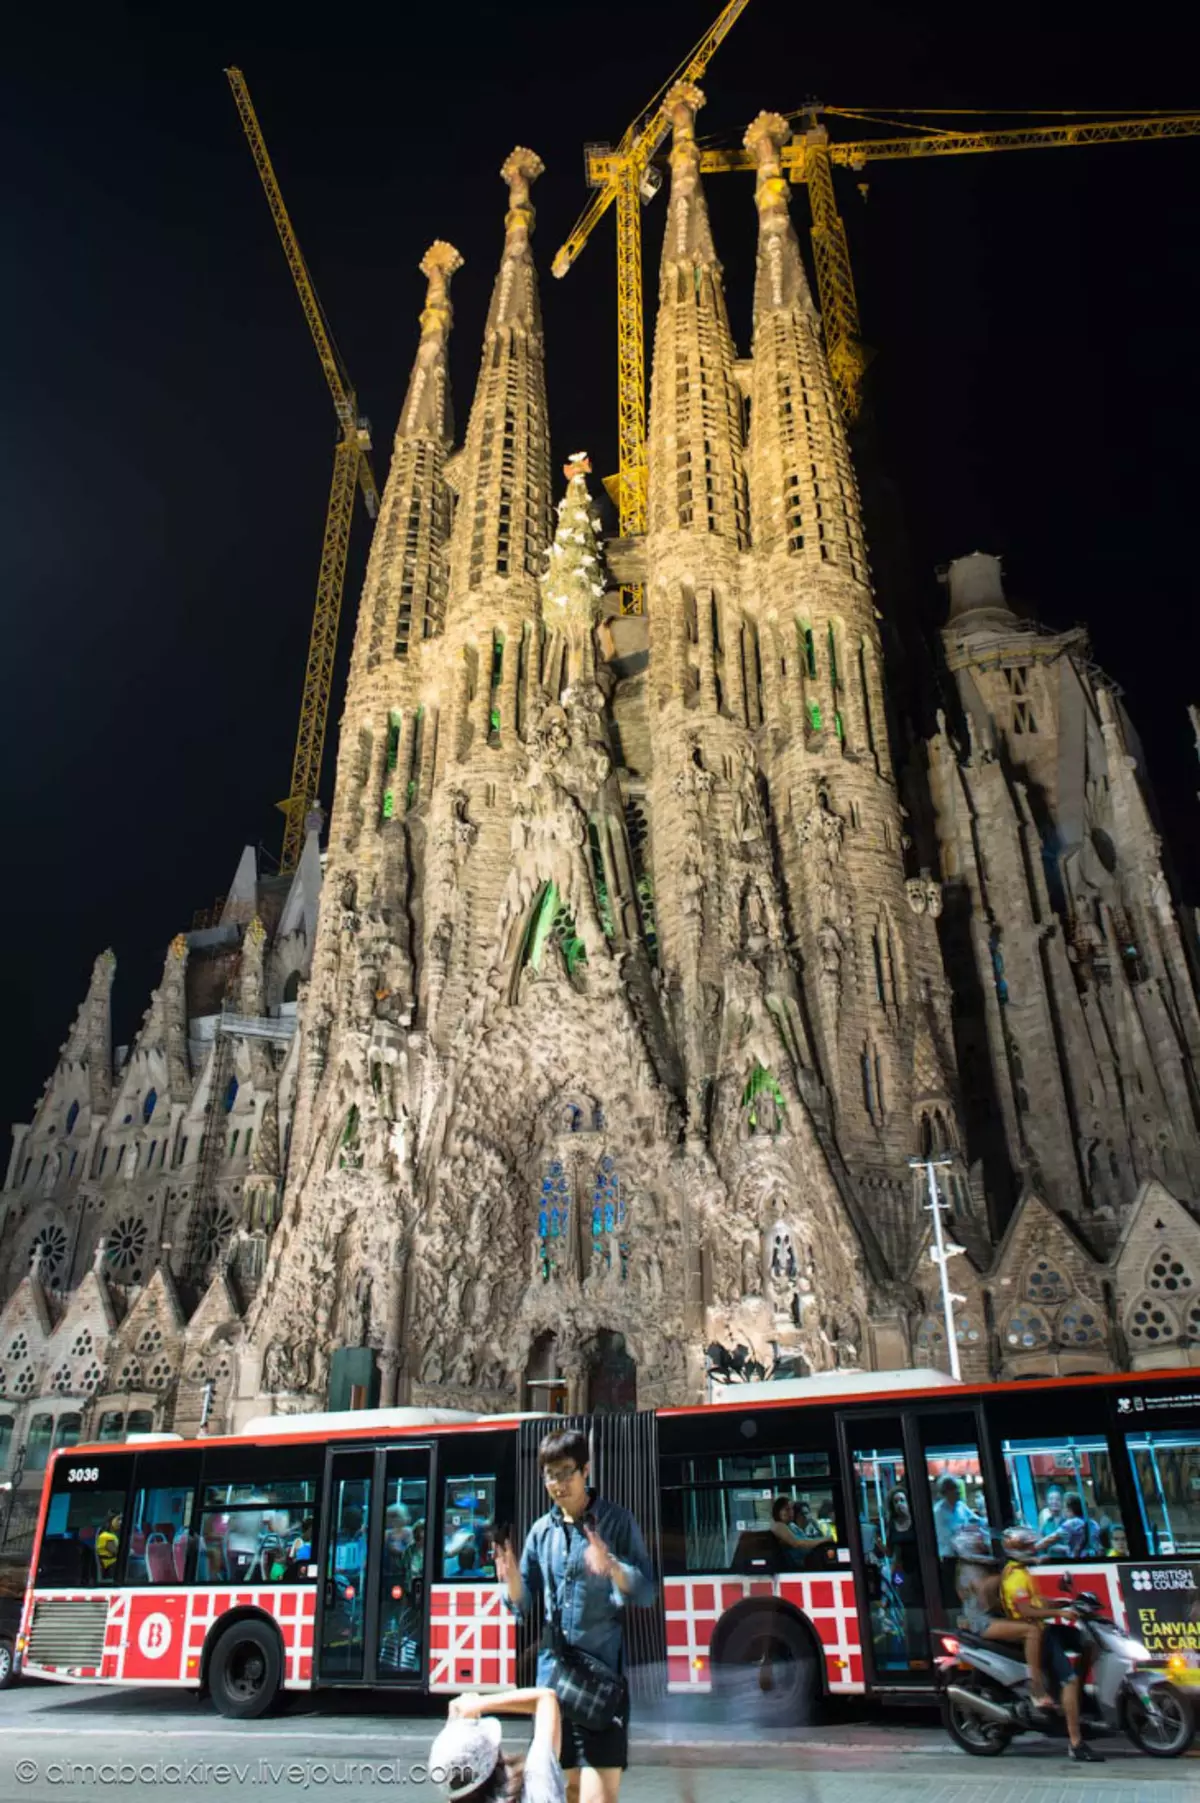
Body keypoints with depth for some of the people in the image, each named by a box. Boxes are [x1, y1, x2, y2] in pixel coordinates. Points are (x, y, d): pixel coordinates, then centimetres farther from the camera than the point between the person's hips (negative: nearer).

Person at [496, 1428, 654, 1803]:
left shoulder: (616, 1521, -5)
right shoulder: (541, 1530, 7)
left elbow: (646, 1593, -9)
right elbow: (524, 1605, 9)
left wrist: (612, 1568, -29)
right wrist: (512, 1580, -14)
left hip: (602, 1671, -4)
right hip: (552, 1671, 5)